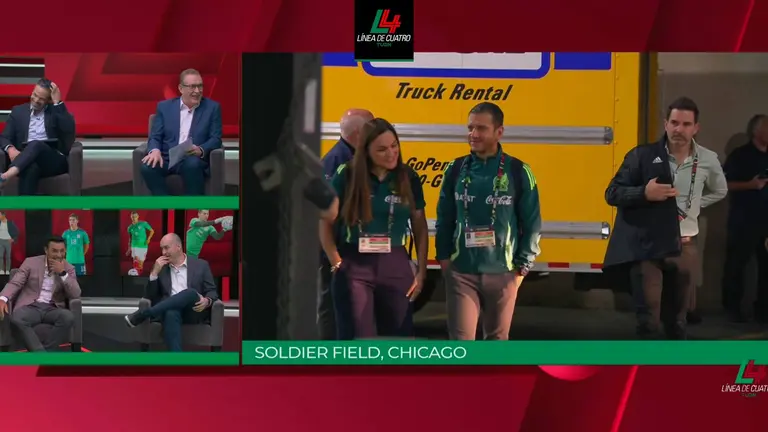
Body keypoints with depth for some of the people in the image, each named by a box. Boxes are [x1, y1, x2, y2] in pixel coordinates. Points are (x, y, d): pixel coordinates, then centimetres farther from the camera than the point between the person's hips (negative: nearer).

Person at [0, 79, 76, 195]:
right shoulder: (18, 111, 18)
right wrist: (10, 149, -13)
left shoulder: (56, 111, 13)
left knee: (36, 144, -37)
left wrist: (57, 102, -6)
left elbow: (69, 130, -7)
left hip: (55, 160, -2)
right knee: (31, 168, -39)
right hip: (27, 160, 2)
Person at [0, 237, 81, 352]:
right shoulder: (31, 262, 6)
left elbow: (75, 295, -2)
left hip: (52, 309, 1)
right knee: (16, 320, -36)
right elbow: (14, 283, 0)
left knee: (68, 317, -33)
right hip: (30, 306, -1)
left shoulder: (69, 268, 9)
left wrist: (62, 273, -13)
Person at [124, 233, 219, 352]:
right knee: (171, 314, -39)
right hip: (170, 310, 1)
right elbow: (150, 297, 12)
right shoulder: (161, 268, 19)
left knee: (191, 293, -36)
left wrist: (207, 301, -15)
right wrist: (155, 272, 0)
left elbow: (212, 291, 9)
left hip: (193, 311, -1)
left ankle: (140, 315, -29)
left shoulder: (201, 265, 13)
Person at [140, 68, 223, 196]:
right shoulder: (165, 107, 13)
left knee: (192, 164, -38)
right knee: (147, 166, -31)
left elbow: (216, 139, 3)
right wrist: (155, 151, -17)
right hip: (167, 159, 2)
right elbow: (155, 137, 8)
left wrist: (201, 150, -20)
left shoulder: (212, 107, 9)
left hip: (194, 159, -2)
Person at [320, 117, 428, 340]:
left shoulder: (408, 178, 2)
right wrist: (337, 264, -3)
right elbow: (326, 223, 2)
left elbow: (420, 227, 9)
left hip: (395, 265, 2)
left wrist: (421, 271, 4)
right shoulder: (346, 175, -5)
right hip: (354, 265, -2)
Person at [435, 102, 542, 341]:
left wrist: (523, 266, -1)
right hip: (461, 272, 1)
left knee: (497, 339, 12)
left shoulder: (518, 171, -3)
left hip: (502, 273, -1)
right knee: (461, 340, -4)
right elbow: (444, 219, 9)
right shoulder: (456, 169, 3)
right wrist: (444, 257, 4)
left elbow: (532, 224, 1)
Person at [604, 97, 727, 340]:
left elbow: (719, 191, 24)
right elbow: (612, 193, -5)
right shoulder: (643, 155, -6)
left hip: (685, 247, 3)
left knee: (678, 316, 15)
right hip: (648, 246, -3)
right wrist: (644, 193, -22)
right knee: (648, 319, -7)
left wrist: (694, 206, 9)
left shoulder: (707, 160, 3)